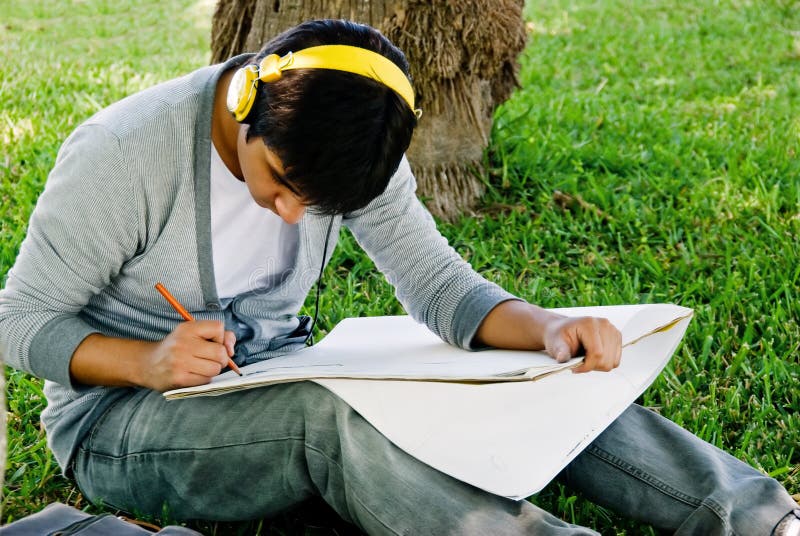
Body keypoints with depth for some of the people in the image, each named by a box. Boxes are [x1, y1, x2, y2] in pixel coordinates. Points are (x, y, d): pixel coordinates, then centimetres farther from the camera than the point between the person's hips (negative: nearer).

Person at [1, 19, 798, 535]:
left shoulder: (344, 142, -6)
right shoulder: (122, 156, -20)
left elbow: (436, 281, -7)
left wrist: (549, 331, -27)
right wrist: (149, 363, -32)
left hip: (278, 390, 4)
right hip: (114, 415, -4)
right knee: (327, 412, -38)